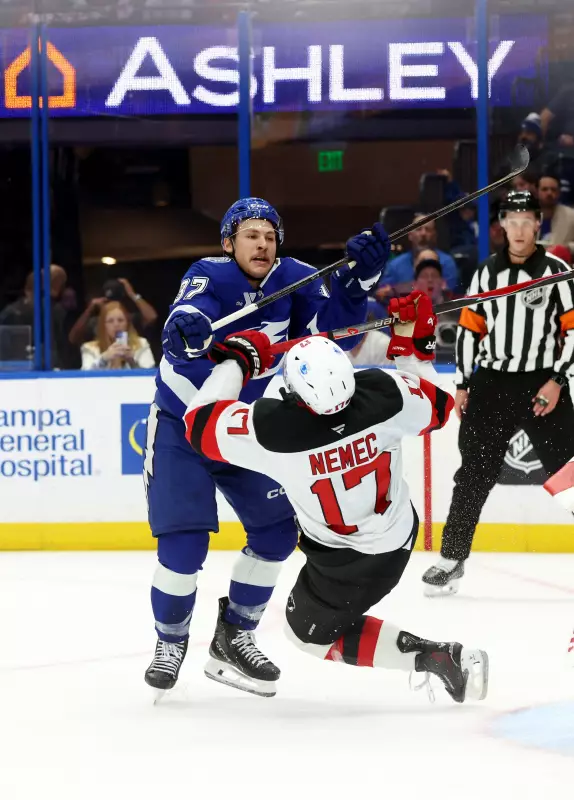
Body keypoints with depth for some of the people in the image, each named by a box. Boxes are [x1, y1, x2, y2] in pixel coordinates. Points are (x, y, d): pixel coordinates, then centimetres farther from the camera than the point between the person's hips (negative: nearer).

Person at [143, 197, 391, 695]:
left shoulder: (293, 279, -7)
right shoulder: (209, 276, -21)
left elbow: (331, 329, -18)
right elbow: (191, 317, -41)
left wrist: (359, 277, -32)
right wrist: (187, 328, -65)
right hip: (182, 429, -5)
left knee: (277, 533, 3)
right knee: (184, 545, -11)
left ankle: (235, 635, 22)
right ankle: (171, 643, 12)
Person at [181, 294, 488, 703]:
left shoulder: (272, 429, -34)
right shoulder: (384, 394, -27)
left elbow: (199, 422, -18)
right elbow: (435, 405, -3)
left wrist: (237, 359, -8)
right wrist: (413, 341, 4)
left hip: (348, 561, -5)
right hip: (400, 533, 5)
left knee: (311, 631, 18)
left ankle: (436, 657, 7)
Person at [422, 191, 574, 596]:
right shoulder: (487, 273, 8)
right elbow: (470, 329, 12)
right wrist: (463, 386, 9)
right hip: (492, 384, 3)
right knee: (474, 474, 4)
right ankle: (452, 558, 9)